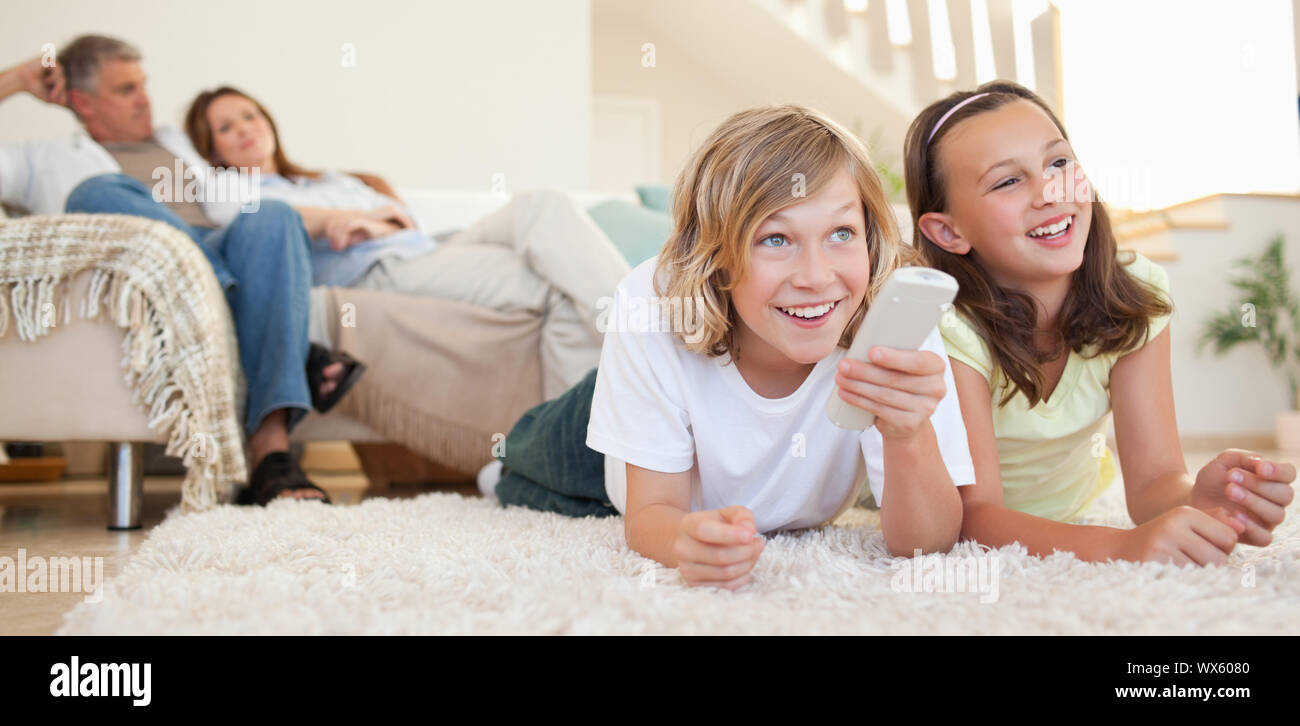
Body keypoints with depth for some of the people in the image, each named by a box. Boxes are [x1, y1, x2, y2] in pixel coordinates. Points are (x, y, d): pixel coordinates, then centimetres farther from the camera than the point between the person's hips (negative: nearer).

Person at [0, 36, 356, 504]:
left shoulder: (178, 145, 38)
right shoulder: (47, 161, 32)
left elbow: (233, 211, 23)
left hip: (222, 265, 2)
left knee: (271, 217, -30)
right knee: (101, 192, -30)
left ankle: (271, 450, -46)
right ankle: (298, 357, -39)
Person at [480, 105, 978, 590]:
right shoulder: (651, 306, -38)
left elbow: (925, 545, -36)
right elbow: (652, 511, -32)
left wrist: (910, 435, -58)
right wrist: (688, 541, -57)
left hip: (796, 520, 2)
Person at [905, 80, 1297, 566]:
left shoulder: (1137, 293, -20)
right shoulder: (947, 325, -33)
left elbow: (1152, 478, -22)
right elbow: (975, 513, -36)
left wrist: (1199, 503, -47)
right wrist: (1119, 546, -54)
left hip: (1074, 501, 4)